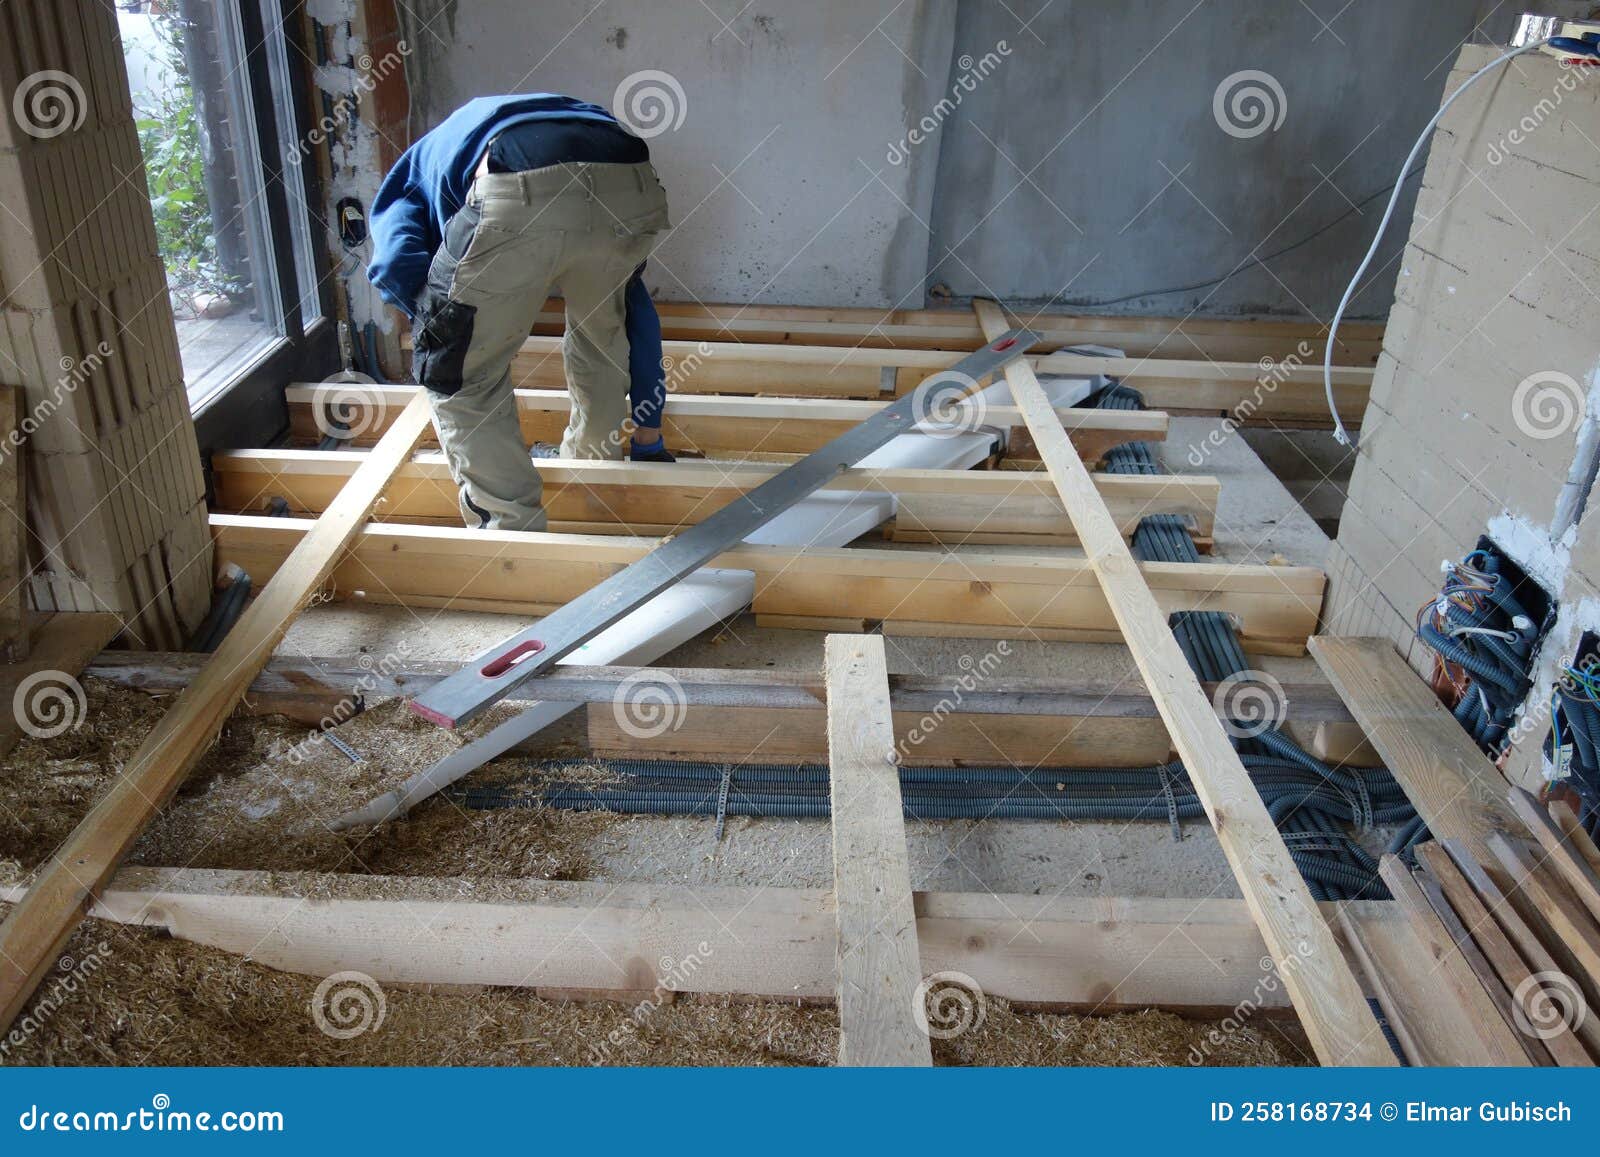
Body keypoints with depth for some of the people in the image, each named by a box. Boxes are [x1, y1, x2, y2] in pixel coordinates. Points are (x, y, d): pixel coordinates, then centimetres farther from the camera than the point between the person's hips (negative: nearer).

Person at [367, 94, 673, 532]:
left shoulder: (418, 165, 37)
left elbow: (395, 265, 11)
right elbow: (637, 313, 45)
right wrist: (648, 432, 53)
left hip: (518, 200, -4)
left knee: (461, 379, 16)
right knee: (600, 331, 35)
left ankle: (514, 531, 18)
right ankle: (596, 461, 52)